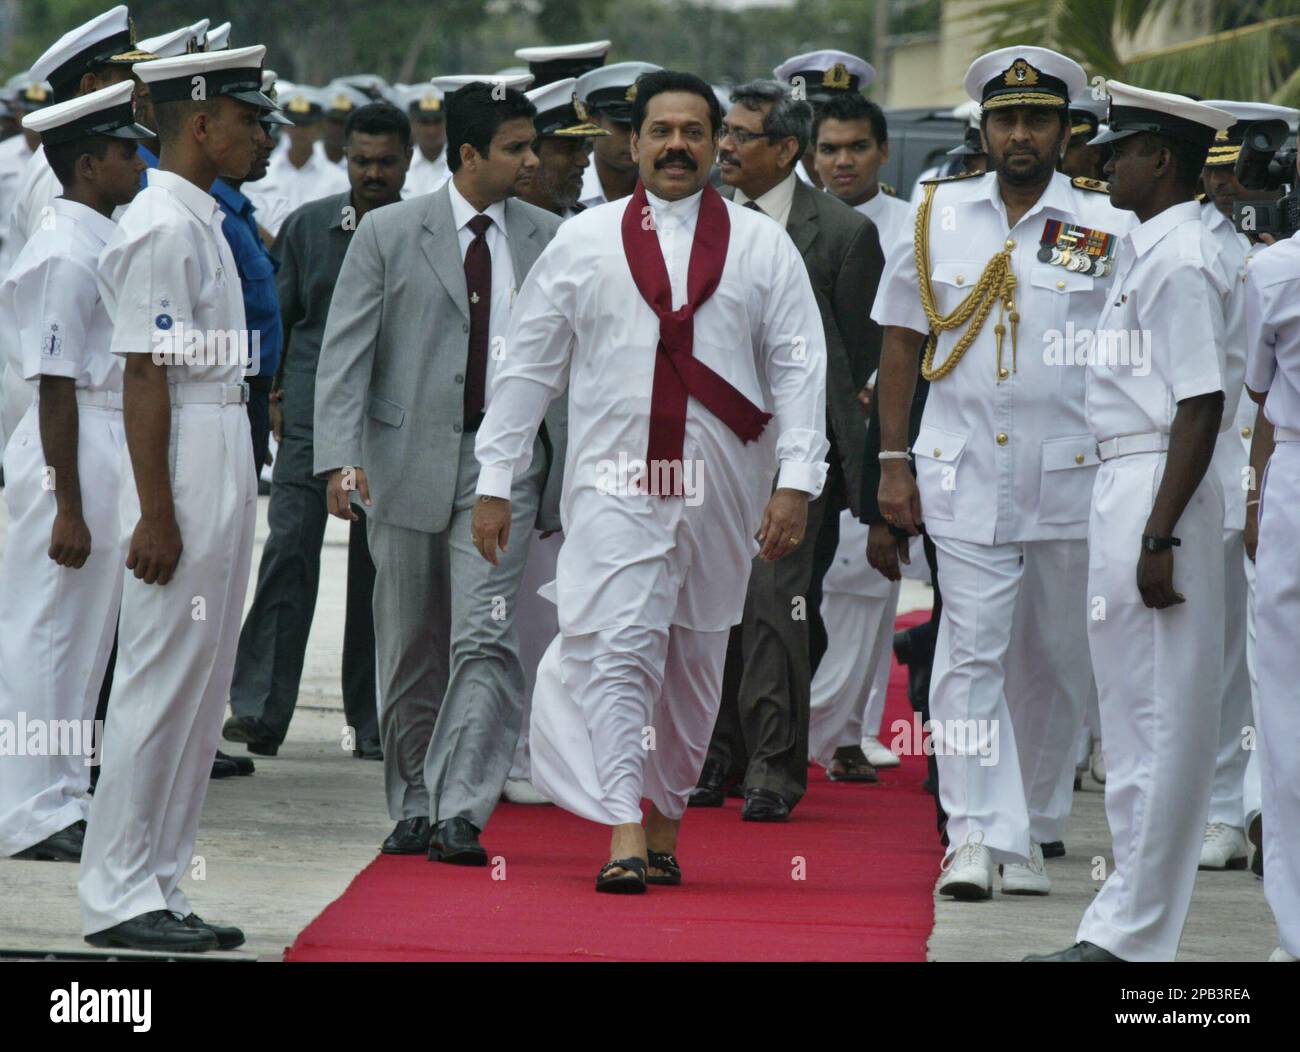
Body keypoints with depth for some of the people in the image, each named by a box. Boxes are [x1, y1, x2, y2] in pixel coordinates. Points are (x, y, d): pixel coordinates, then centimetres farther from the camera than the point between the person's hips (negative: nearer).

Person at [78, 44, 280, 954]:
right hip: (185, 475, -10)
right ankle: (120, 897, 0)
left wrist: (232, 502, 18)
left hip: (227, 470, 10)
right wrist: (155, 516, -21)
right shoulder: (162, 229, -15)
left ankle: (158, 890, 17)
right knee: (160, 689, -6)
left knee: (199, 693, 12)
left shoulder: (201, 223, 15)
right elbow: (145, 376, -18)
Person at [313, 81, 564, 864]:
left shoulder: (547, 240, 7)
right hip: (410, 457, 0)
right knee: (410, 650, 8)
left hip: (505, 459, 0)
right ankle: (413, 806, 21)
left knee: (485, 639, -12)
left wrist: (577, 467, 7)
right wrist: (341, 456, -15)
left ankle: (459, 813, -14)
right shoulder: (389, 234, 1)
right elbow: (346, 352, -3)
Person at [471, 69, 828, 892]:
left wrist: (797, 482, -7)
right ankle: (622, 836, -20)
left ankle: (666, 821, 25)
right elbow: (528, 366, 8)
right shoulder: (584, 244, 5)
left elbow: (798, 368, 3)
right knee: (617, 648, -14)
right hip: (615, 479, -2)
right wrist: (496, 479, 4)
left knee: (694, 662, 11)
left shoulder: (762, 247, 6)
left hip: (721, 488, 2)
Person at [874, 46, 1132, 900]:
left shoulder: (1107, 228, 2)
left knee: (1055, 661, 8)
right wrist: (894, 462, 6)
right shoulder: (939, 216, 7)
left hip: (1073, 477, 0)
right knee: (972, 652, -9)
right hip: (965, 475, 0)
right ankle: (977, 834, -11)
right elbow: (902, 343, 11)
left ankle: (1033, 833, 22)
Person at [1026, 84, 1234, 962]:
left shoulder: (1181, 260, -15)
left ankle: (1133, 933, -4)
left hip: (1158, 487, -11)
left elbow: (1201, 404, -19)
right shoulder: (1151, 248, 15)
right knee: (1136, 713, 14)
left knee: (1158, 720, -6)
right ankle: (1128, 924, 20)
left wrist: (1160, 536, -22)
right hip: (1126, 484, 11)